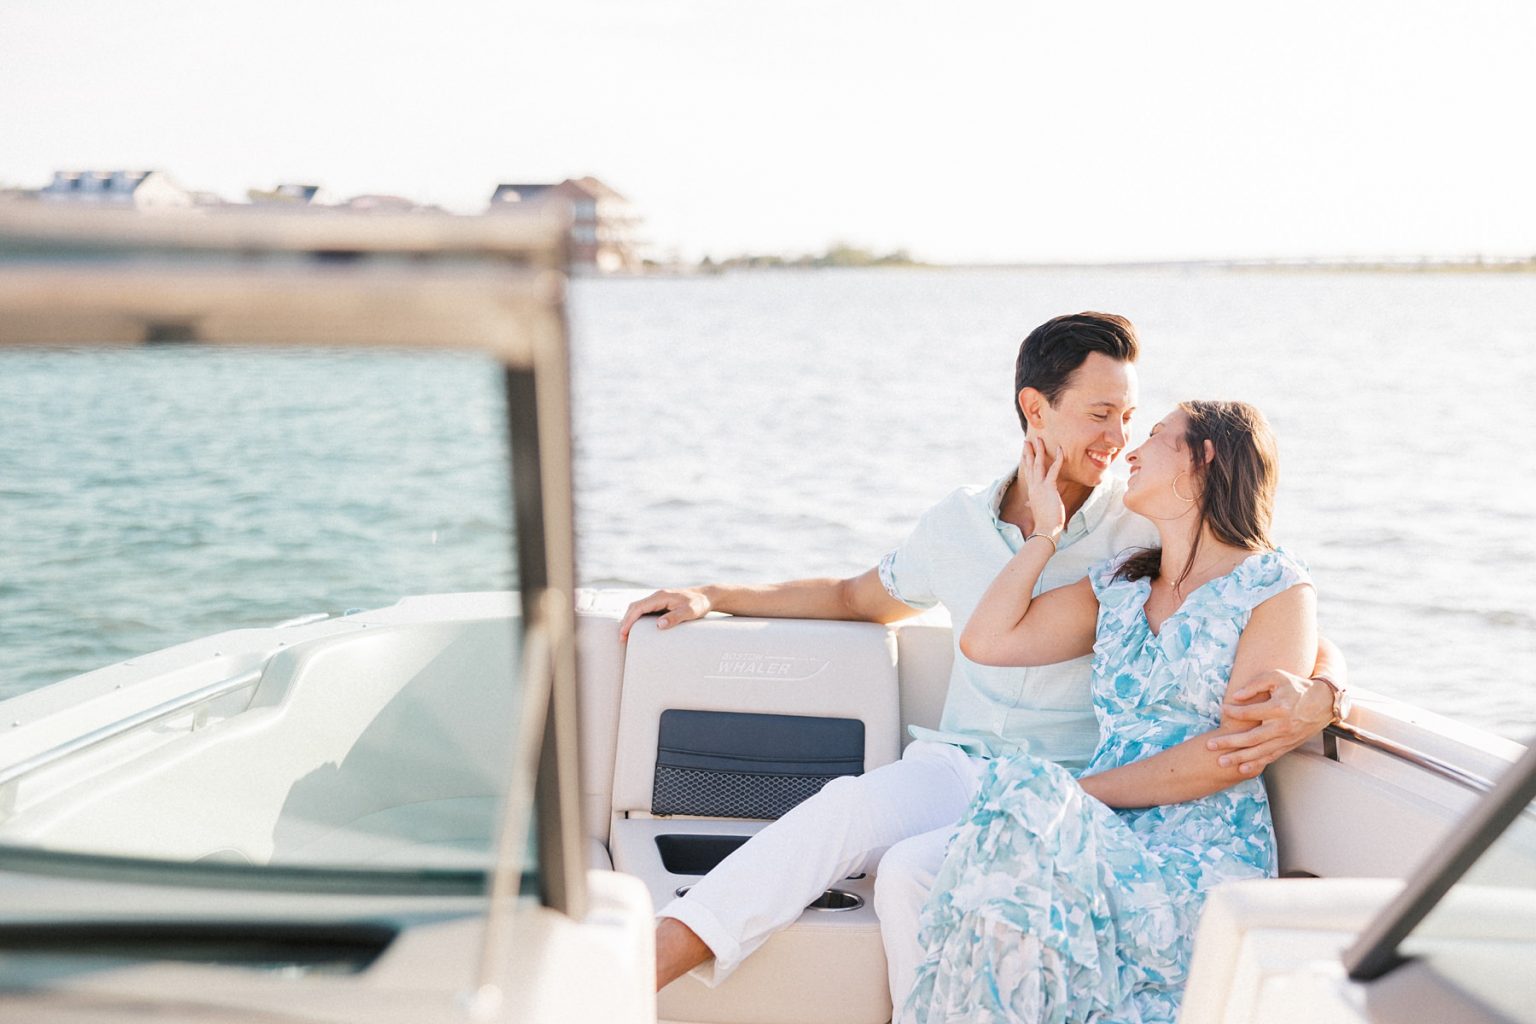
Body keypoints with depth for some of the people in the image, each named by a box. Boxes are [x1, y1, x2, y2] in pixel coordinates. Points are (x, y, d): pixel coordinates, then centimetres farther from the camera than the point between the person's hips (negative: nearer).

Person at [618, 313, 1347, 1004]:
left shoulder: (1149, 534, -2)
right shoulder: (957, 524, 10)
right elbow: (857, 597, 27)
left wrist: (1314, 697, -29)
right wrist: (712, 599, 20)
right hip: (957, 764, 2)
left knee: (911, 871, -33)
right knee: (843, 807, -30)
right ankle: (623, 981, -38)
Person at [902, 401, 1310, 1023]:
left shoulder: (1277, 589, 3)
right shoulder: (1120, 585, 22)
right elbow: (986, 640, 14)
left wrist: (1084, 790, -11)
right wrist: (1045, 530, 19)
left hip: (1203, 855, -4)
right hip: (1104, 837, 5)